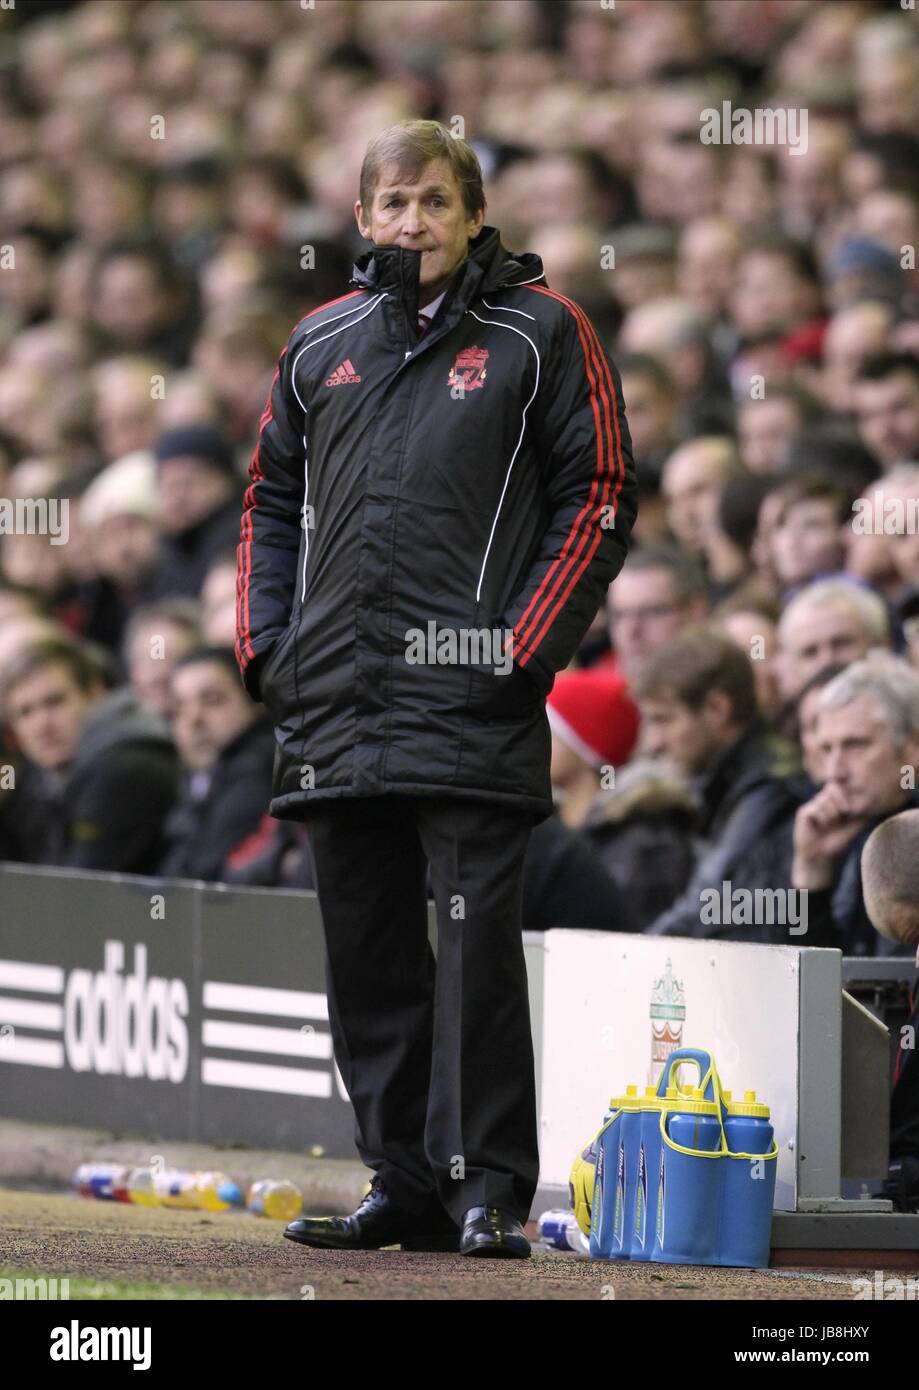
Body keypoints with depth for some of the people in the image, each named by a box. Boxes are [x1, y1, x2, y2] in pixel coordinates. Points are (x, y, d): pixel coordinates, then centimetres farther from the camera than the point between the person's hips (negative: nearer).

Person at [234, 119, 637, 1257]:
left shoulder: (541, 333, 2)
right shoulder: (322, 344, 16)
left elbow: (599, 498, -1)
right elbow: (272, 501, 23)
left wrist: (525, 650, -9)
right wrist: (265, 646, 10)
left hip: (473, 704, -5)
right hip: (335, 710, 5)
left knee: (476, 942, -9)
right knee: (366, 956, 8)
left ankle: (487, 1185, -5)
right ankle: (404, 1182, 15)